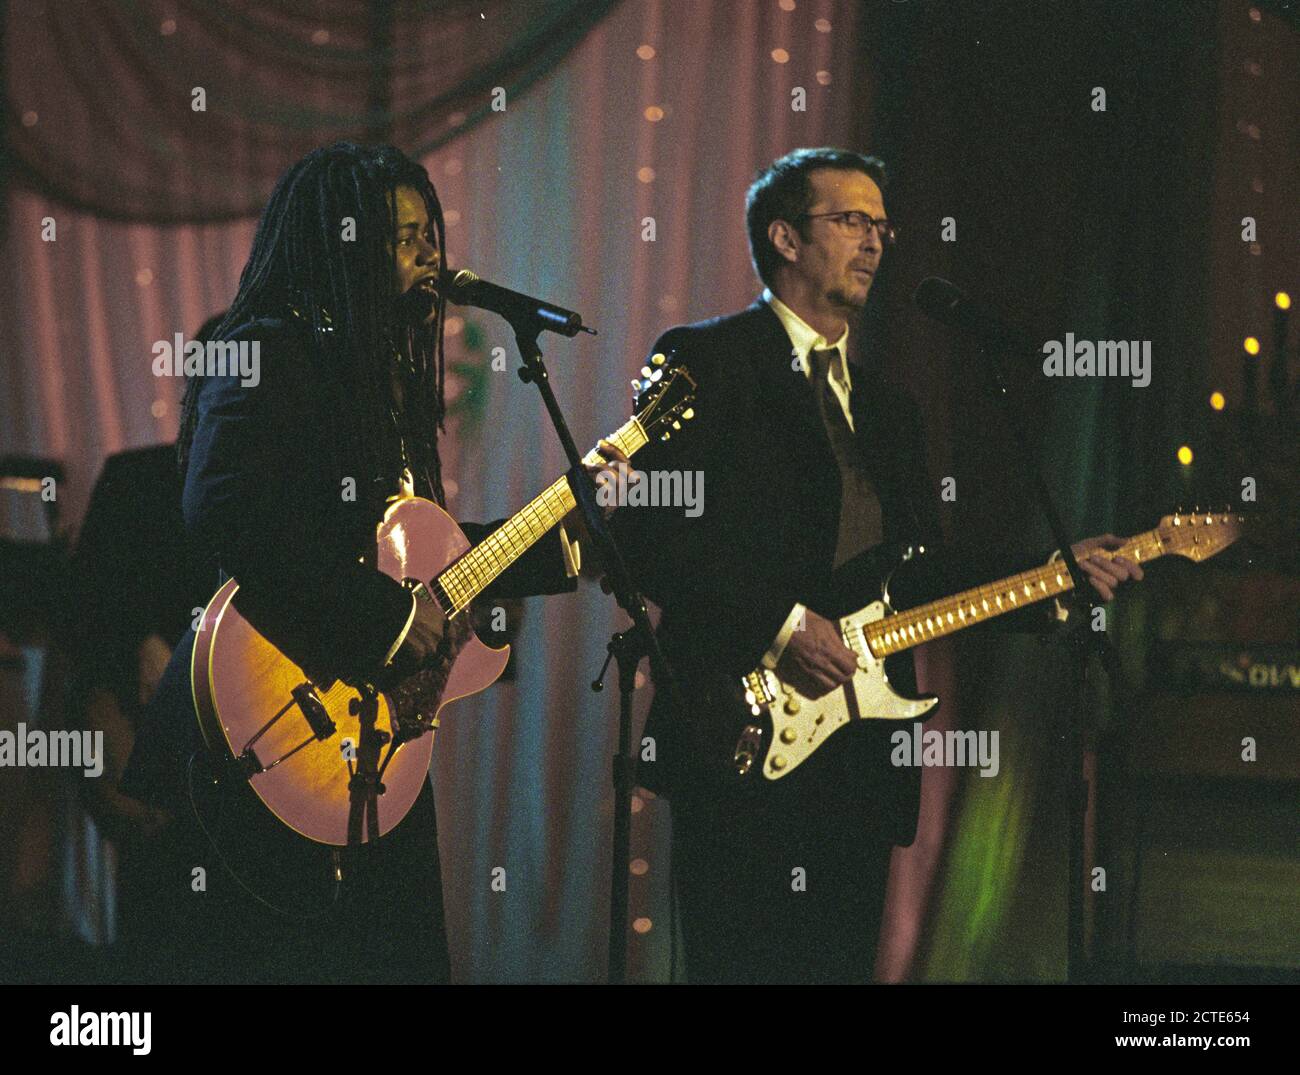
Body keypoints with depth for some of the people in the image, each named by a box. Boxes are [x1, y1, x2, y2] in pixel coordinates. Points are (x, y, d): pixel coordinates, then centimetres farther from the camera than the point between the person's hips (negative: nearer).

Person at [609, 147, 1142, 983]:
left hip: (862, 747, 7)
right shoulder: (704, 362, -1)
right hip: (750, 736, -7)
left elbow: (923, 569, 21)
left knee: (842, 965, 7)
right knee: (744, 963, -8)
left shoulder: (886, 405, 24)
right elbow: (650, 530, -13)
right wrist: (779, 623, -19)